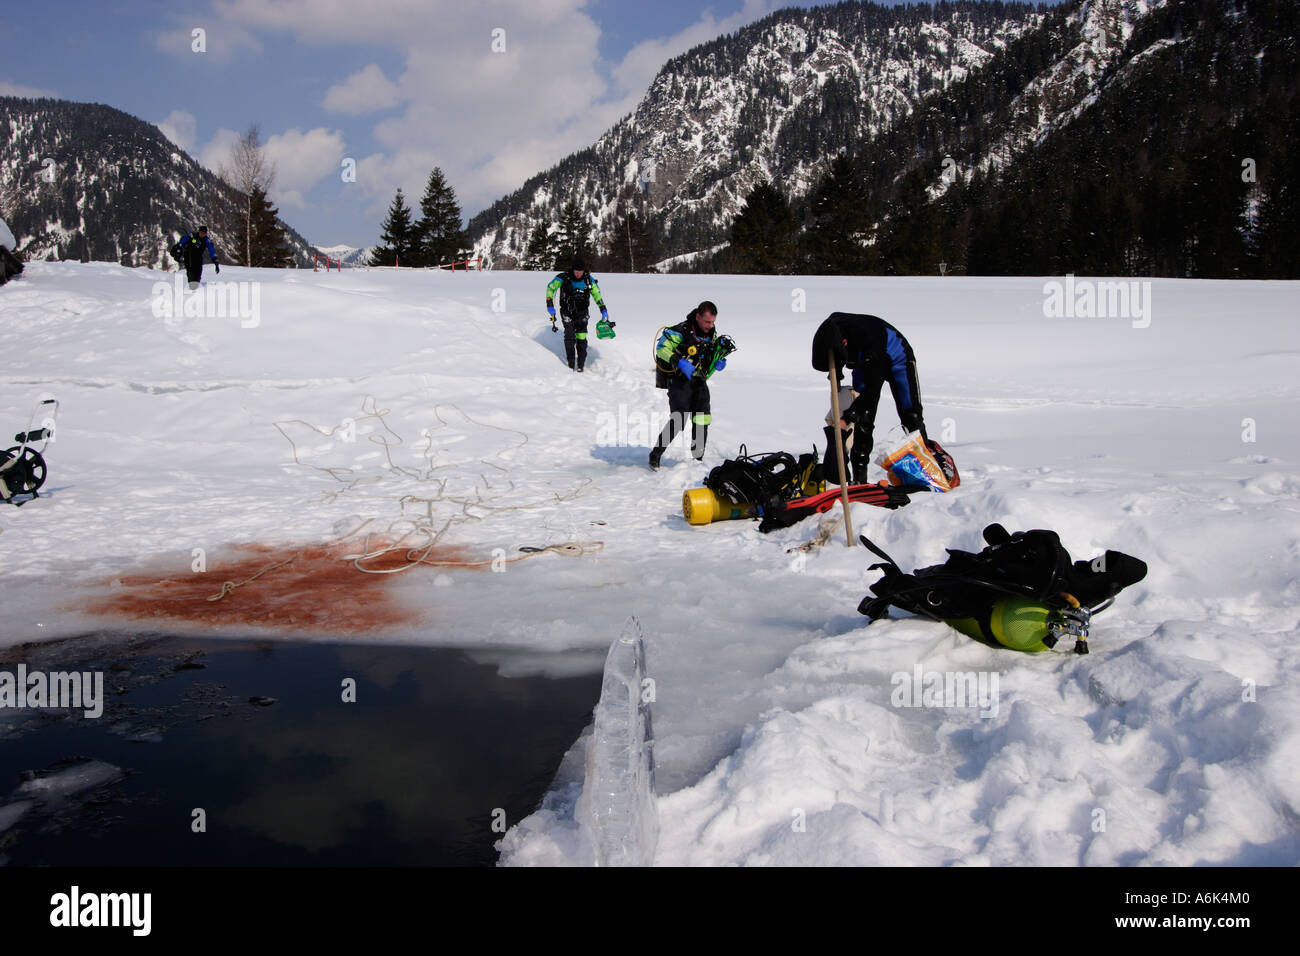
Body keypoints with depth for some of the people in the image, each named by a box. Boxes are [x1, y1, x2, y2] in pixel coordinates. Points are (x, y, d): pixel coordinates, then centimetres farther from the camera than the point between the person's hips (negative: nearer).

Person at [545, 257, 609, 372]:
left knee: (581, 338, -8)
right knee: (570, 335, -17)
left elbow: (597, 293, 6)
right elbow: (550, 287, -2)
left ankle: (581, 364, 2)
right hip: (567, 312, -1)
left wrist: (603, 309, 1)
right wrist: (550, 304, -10)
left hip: (582, 313, 1)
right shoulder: (563, 278, -14)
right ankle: (571, 362, -7)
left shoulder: (589, 280, -6)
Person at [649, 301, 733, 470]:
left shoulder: (712, 334, 5)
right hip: (679, 381, -6)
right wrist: (680, 362, -32)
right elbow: (662, 347, -22)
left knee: (702, 421, 3)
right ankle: (655, 454, 3)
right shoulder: (681, 332, -17)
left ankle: (698, 458, 18)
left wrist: (719, 363, -4)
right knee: (678, 421, -13)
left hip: (699, 381, 6)